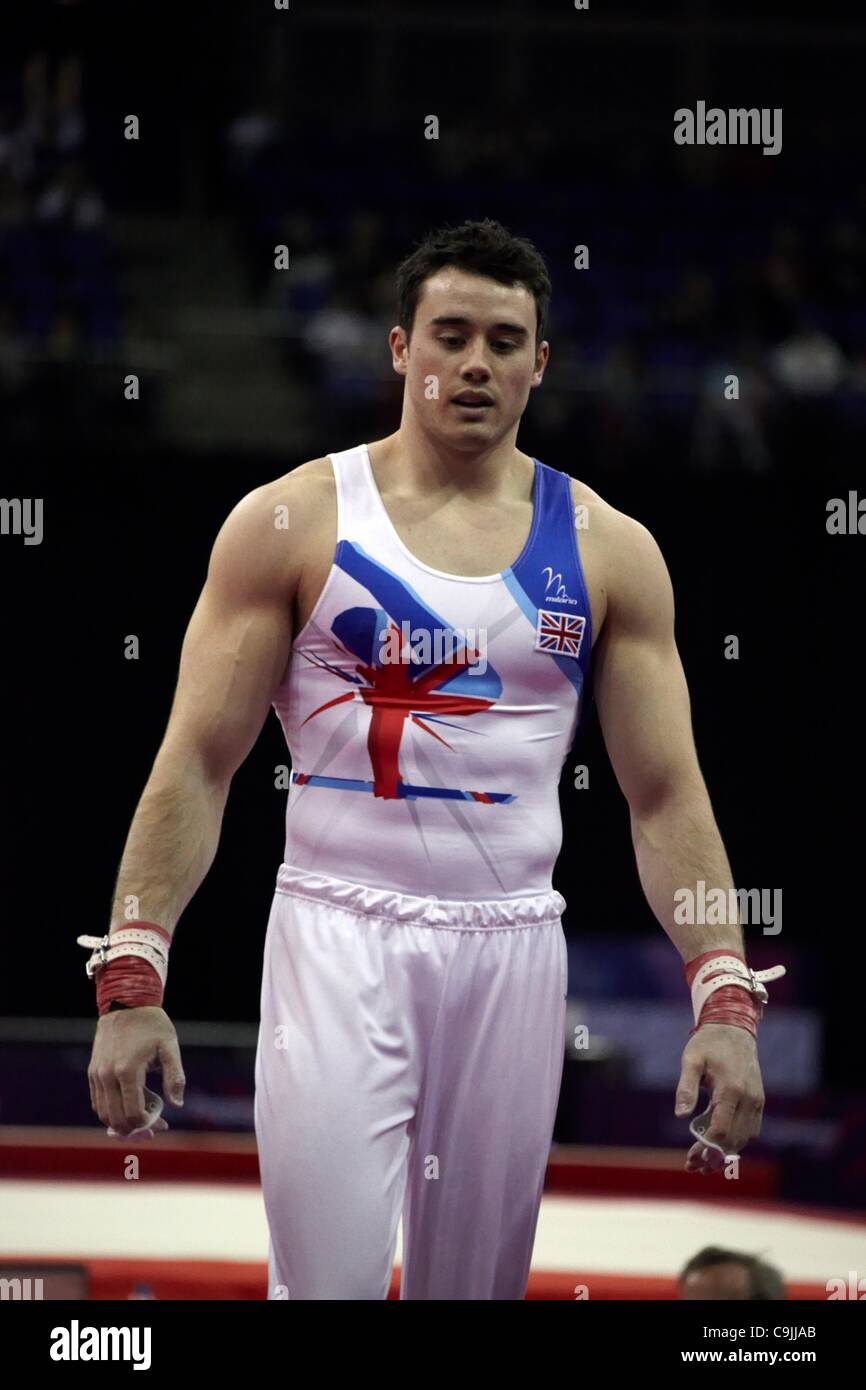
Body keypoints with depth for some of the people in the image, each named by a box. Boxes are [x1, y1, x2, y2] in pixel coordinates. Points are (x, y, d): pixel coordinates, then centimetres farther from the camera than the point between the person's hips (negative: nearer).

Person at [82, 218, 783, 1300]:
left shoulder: (607, 550, 6)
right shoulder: (292, 522, -1)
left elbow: (666, 797, 6)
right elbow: (196, 768, -2)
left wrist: (725, 999, -6)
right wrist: (131, 981, -11)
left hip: (513, 952, 3)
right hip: (338, 937, -3)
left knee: (477, 1283, 9)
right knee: (327, 1283, -14)